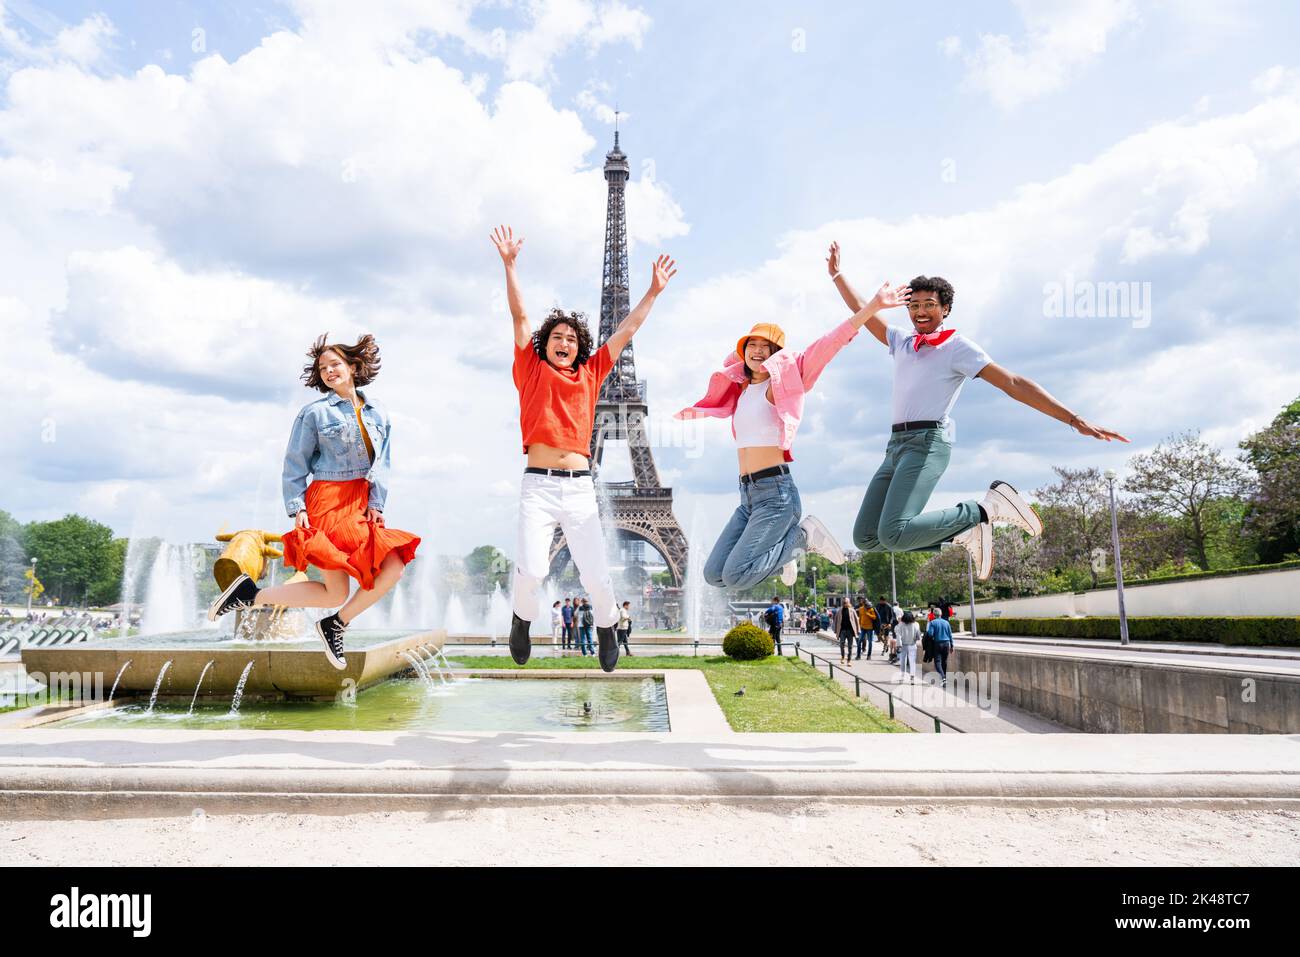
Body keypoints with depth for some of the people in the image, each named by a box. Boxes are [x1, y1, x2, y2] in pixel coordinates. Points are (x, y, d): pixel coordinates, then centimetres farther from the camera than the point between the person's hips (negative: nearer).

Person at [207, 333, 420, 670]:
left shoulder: (377, 415, 11)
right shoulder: (314, 412, -2)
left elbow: (382, 464, 9)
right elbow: (295, 464, -1)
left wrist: (376, 504, -3)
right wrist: (297, 507, -9)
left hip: (362, 505, 6)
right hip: (327, 502, -6)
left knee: (393, 567, -9)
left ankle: (335, 624, 9)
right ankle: (249, 593, 8)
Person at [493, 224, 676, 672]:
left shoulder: (590, 374, 15)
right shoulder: (532, 370, 11)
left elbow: (626, 331, 18)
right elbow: (519, 316, 4)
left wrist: (653, 291, 19)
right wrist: (509, 265, -3)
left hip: (581, 488, 2)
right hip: (538, 486, -2)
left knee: (596, 575, -4)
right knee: (531, 570, -17)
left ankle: (607, 625, 28)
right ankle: (522, 619, 17)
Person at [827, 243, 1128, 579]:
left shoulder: (957, 346, 0)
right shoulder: (901, 341, 18)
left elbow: (1014, 384, -6)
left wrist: (1076, 420, -13)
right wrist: (836, 273, 35)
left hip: (927, 443, -7)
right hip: (897, 445, 7)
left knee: (893, 535, -28)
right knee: (865, 537, -2)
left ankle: (985, 510, -10)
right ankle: (962, 533, 8)